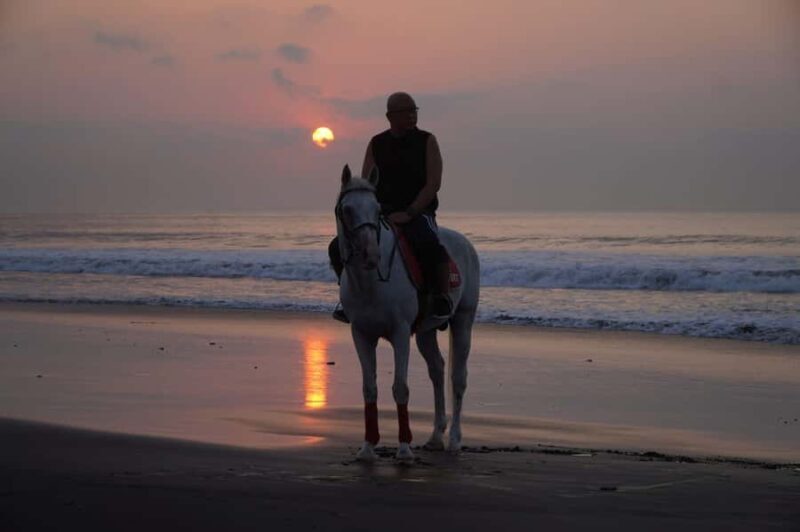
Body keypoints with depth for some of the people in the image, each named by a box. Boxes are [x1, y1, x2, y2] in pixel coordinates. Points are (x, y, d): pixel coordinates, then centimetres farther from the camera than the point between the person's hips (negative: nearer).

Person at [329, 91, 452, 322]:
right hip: (382, 214, 4)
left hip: (418, 213, -4)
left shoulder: (427, 141, 1)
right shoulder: (376, 144, 10)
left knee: (430, 245, -38)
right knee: (338, 248, -11)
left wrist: (408, 213, -18)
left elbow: (433, 183, -8)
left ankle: (442, 299, -27)